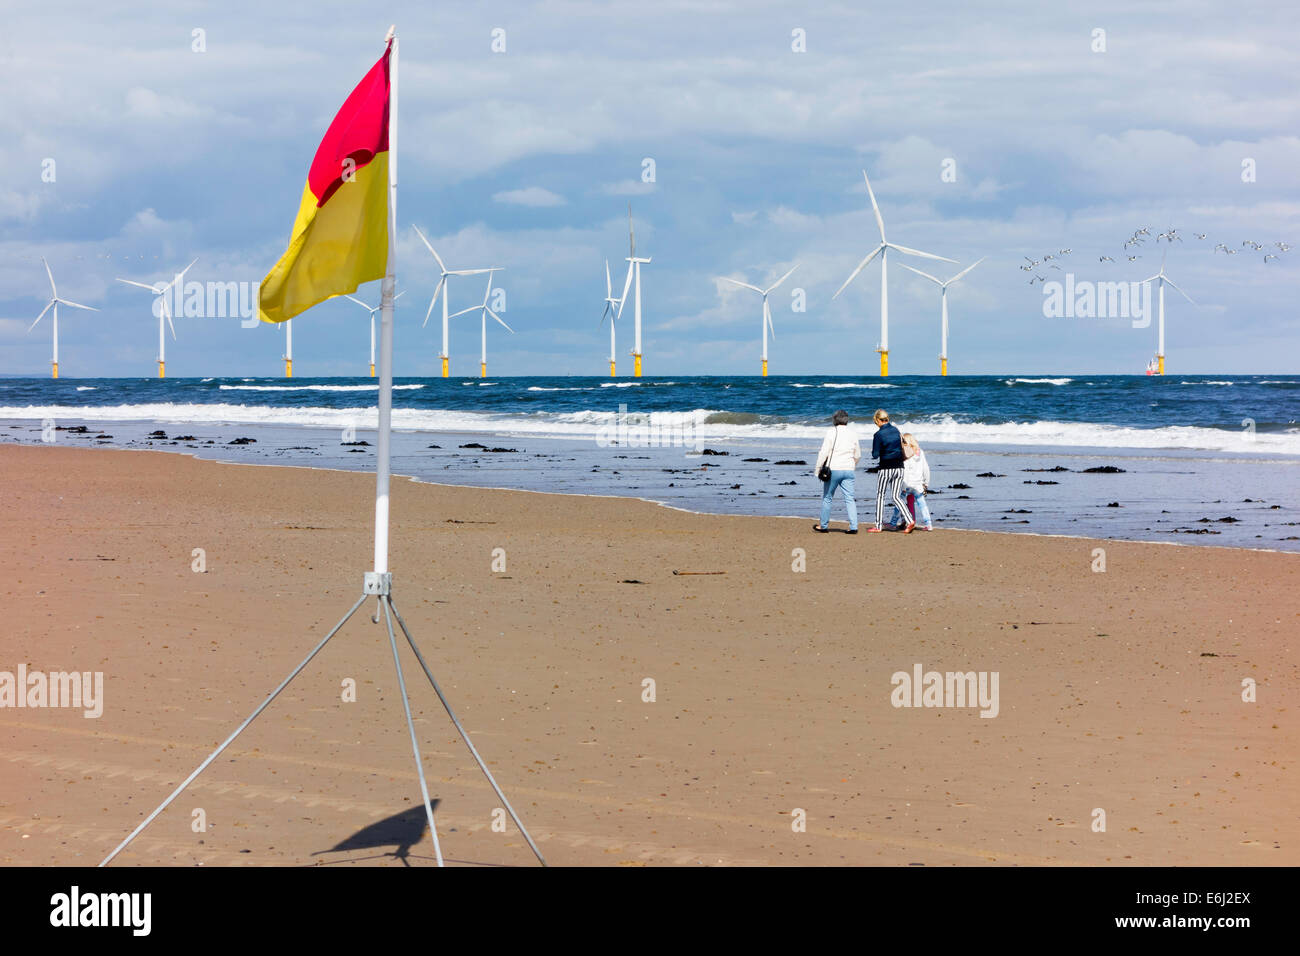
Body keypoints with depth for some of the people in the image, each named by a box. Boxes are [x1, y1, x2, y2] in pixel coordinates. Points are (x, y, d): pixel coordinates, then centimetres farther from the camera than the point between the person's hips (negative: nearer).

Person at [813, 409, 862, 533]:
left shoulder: (831, 432, -7)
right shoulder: (852, 433, 7)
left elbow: (824, 452, -11)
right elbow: (858, 454, 15)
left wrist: (818, 468, -4)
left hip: (833, 469, -4)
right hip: (848, 470, 4)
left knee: (827, 498, 9)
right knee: (849, 499, 2)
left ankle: (823, 526, 18)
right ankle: (853, 526, -8)